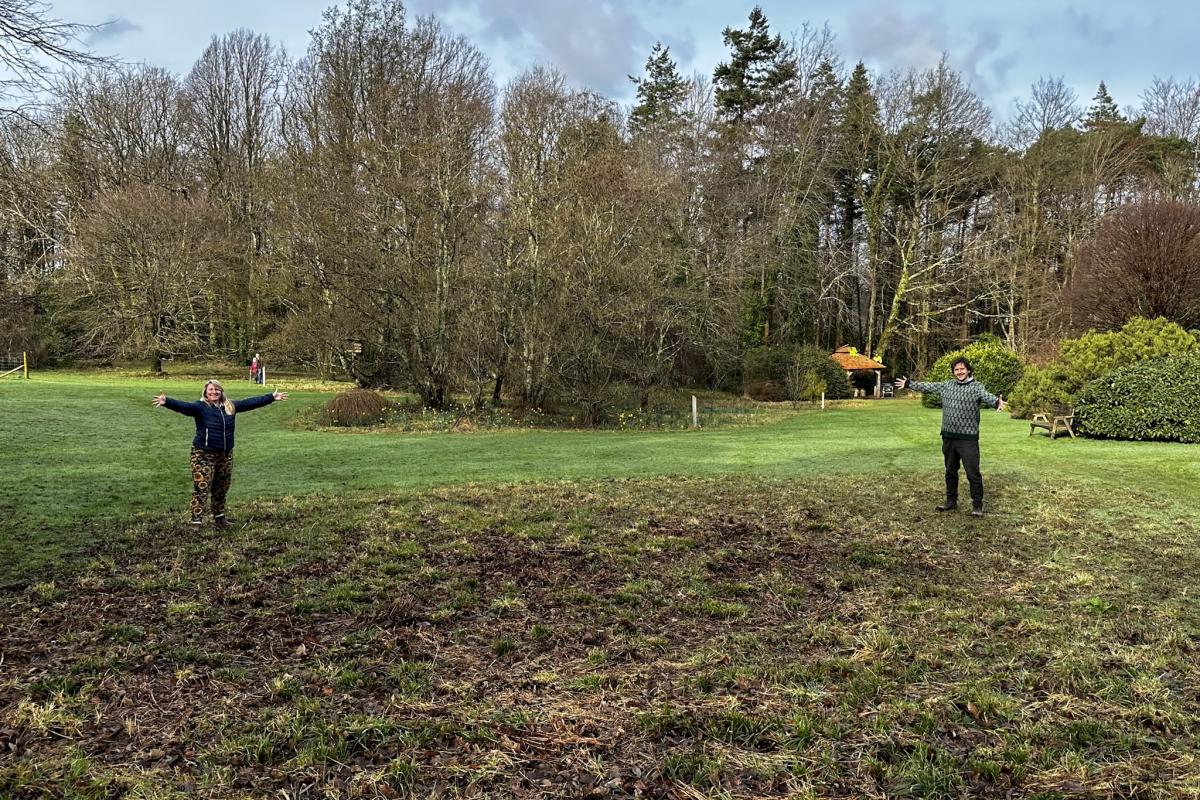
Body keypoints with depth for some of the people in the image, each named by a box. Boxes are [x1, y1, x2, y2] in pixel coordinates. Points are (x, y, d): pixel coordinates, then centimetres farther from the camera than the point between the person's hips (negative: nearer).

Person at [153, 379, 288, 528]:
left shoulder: (231, 406, 7)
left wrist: (272, 397, 14)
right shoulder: (200, 407, -8)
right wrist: (166, 401, -42)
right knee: (201, 489, -8)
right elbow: (183, 406, -24)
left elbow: (251, 402, 11)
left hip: (225, 455, 5)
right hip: (204, 455, -5)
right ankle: (196, 521, -5)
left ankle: (219, 518, 30)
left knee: (221, 490, 16)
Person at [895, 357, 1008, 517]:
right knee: (950, 471, 16)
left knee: (973, 473, -4)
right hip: (948, 437, 6)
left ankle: (977, 505, 6)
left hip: (968, 438, -6)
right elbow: (927, 386, 20)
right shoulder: (946, 385, 9)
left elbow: (987, 396, -26)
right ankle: (951, 501, 29)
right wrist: (908, 384, 26)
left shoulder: (976, 386, -7)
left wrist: (998, 402, -47)